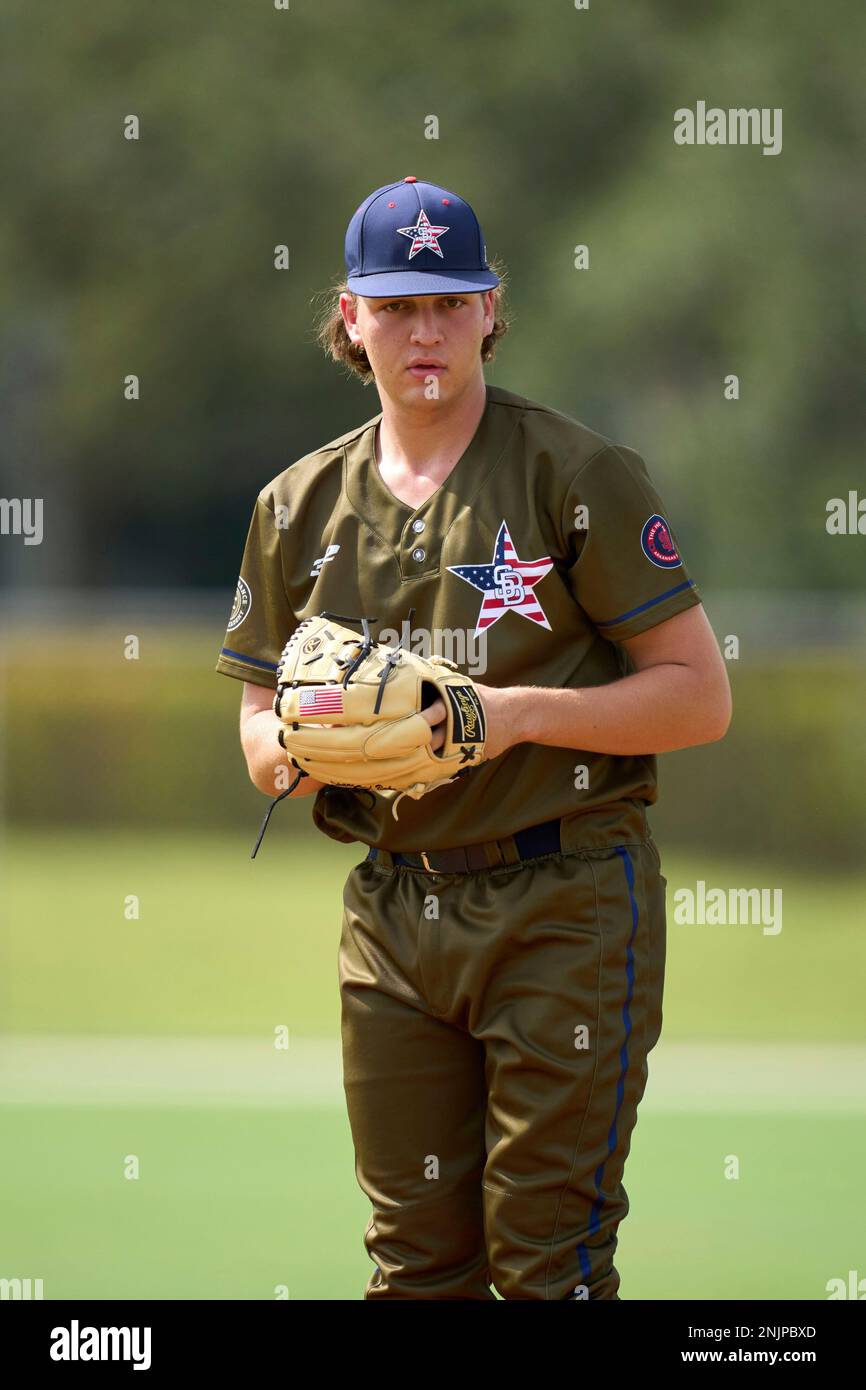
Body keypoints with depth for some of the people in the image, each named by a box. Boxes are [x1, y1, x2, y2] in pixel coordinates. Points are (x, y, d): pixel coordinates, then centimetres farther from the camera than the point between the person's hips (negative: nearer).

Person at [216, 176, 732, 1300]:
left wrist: (521, 714, -18)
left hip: (564, 908, -5)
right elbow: (260, 723, 16)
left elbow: (699, 697, -6)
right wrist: (294, 751, -8)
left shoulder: (580, 478, -4)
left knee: (549, 1258, -5)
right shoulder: (303, 505, 11)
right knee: (416, 1257, 9)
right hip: (393, 905, 5)